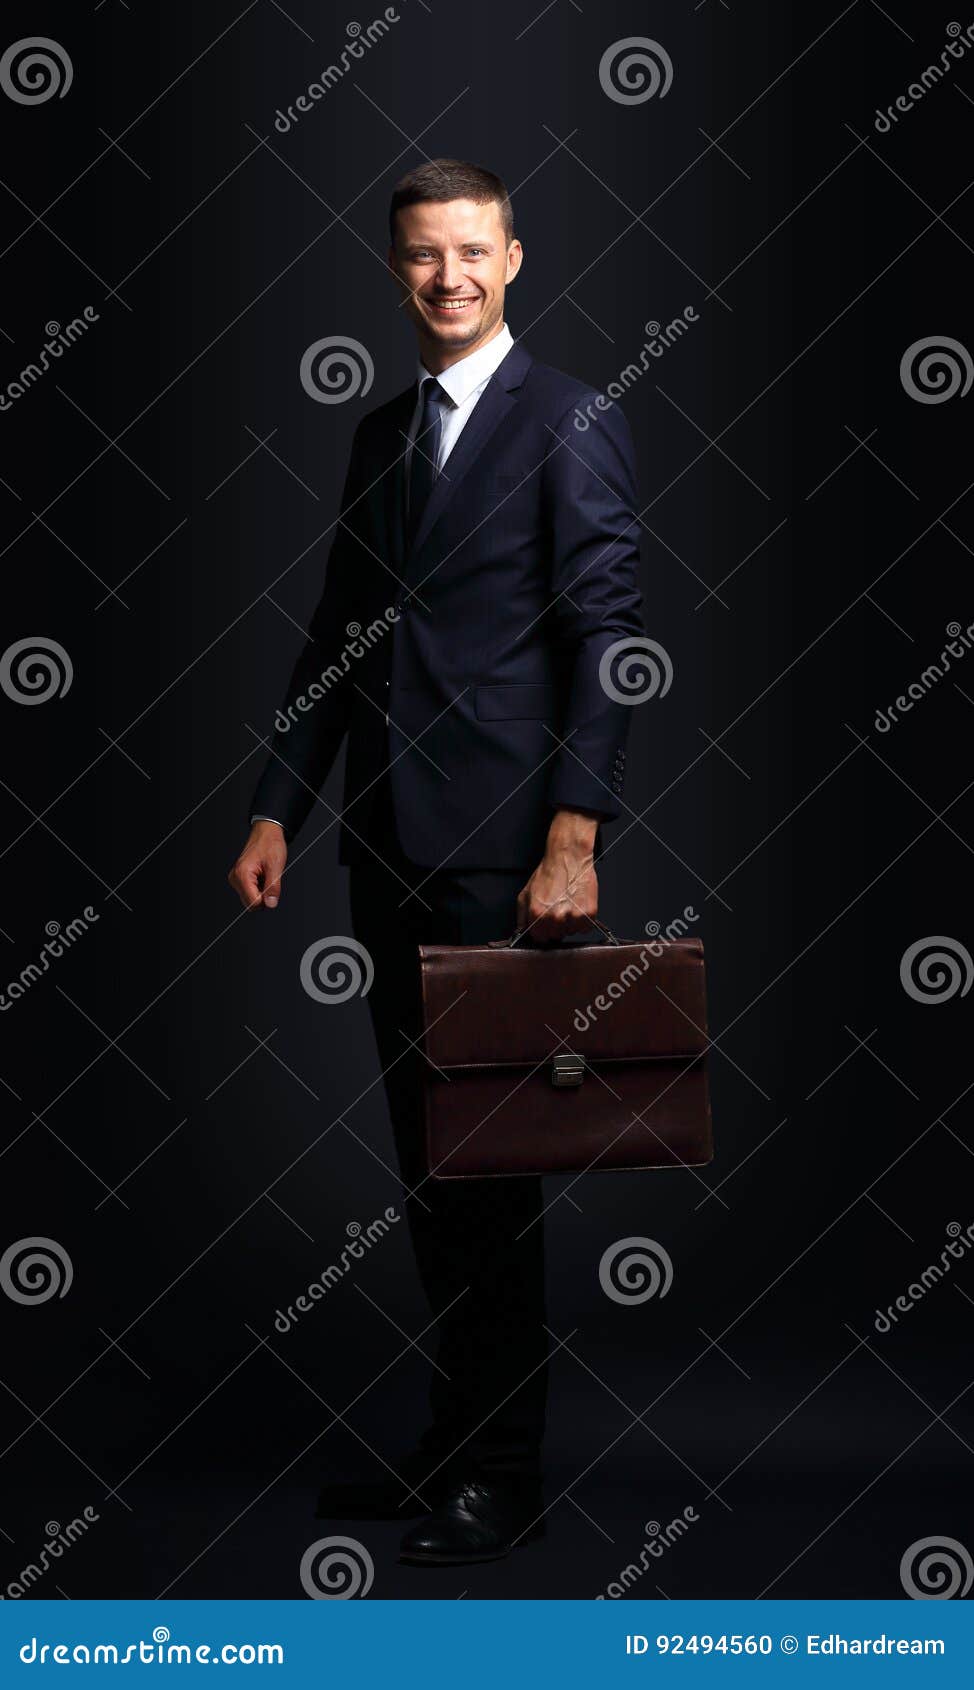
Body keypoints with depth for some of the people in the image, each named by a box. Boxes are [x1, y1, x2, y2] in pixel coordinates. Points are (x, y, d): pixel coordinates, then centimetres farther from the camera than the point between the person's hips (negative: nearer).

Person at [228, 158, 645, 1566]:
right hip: (390, 846, 7)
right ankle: (454, 1440, 22)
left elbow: (604, 641, -10)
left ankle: (505, 1473, 10)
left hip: (503, 846, -6)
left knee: (493, 1158, -1)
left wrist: (573, 839, -18)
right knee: (426, 1154, 11)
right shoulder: (380, 434, 16)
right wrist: (277, 811, 10)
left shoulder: (573, 424, -4)